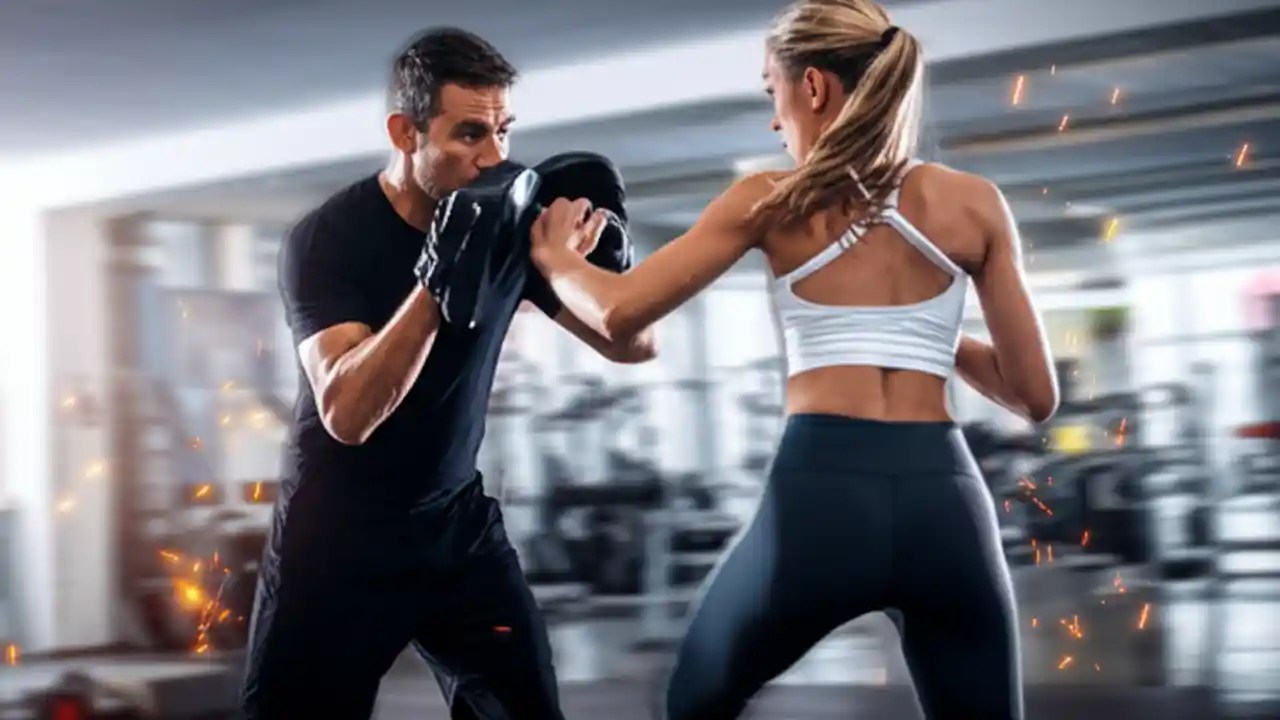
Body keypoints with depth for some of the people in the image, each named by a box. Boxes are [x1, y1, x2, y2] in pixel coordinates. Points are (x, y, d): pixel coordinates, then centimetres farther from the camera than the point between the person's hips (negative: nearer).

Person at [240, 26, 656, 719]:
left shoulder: (504, 220, -7)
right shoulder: (327, 239, -18)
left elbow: (634, 344, -1)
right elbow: (346, 413, -30)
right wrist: (439, 281, -40)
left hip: (456, 524, 3)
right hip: (334, 536, -3)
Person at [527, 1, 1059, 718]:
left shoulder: (770, 203, 5)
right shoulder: (975, 203, 9)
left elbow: (618, 314, 3)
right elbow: (1037, 395, 9)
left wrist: (556, 257, 23)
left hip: (818, 498, -1)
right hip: (944, 501, 2)